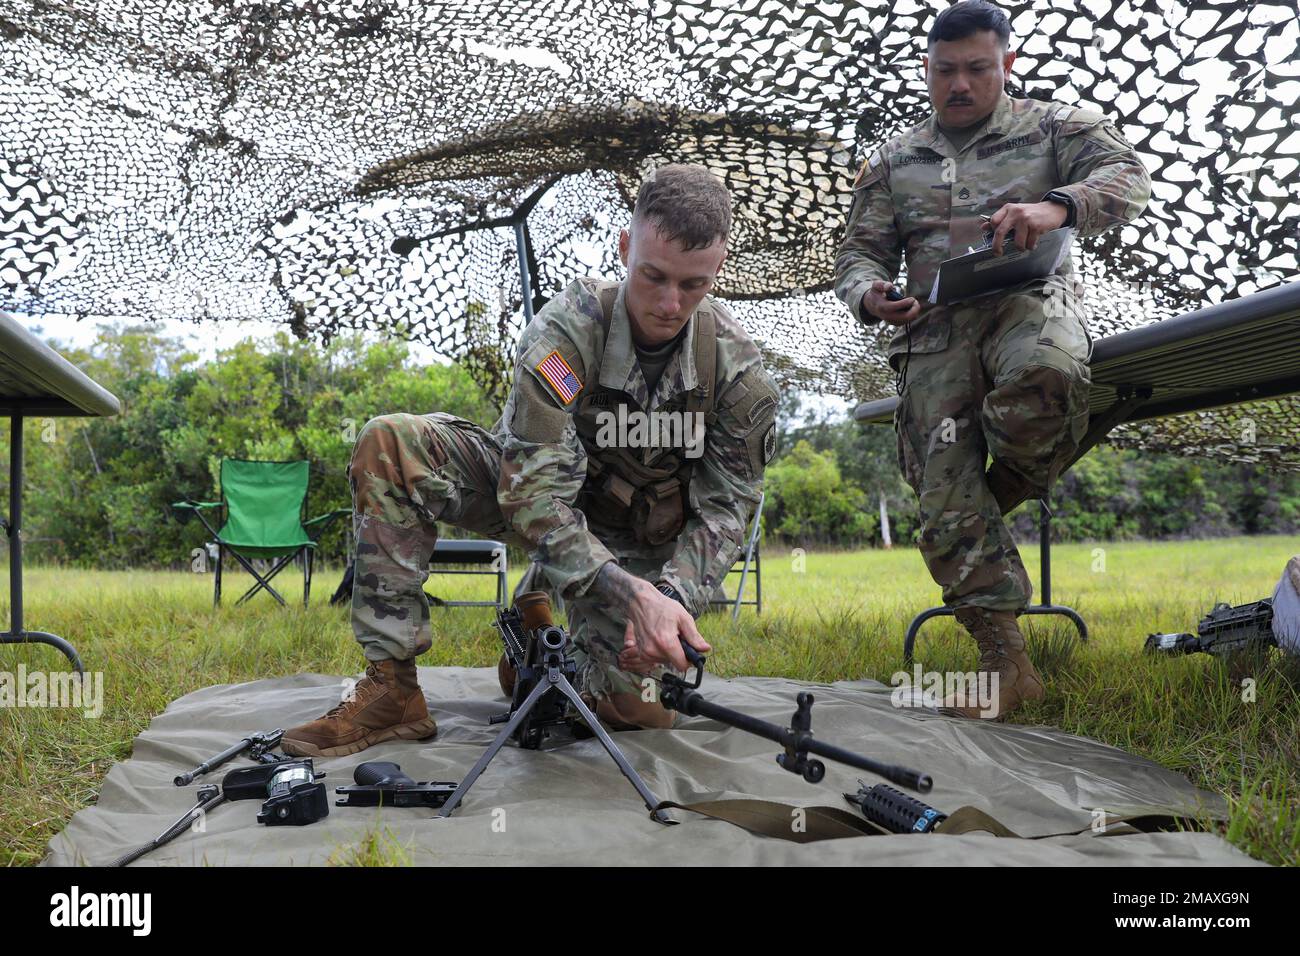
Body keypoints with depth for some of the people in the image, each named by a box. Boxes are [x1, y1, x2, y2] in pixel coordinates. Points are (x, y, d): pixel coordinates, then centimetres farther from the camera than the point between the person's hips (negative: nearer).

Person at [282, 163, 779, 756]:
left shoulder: (739, 368, -19)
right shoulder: (567, 328, -27)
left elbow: (725, 507, -13)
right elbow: (533, 492, -33)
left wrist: (672, 597, -32)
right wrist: (630, 592, -44)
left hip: (636, 536, 2)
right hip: (543, 499, -1)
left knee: (634, 710, -17)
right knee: (389, 443, -27)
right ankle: (392, 689, -22)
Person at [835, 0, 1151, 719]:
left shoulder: (1054, 128, 14)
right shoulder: (892, 163, 21)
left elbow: (1127, 177, -2)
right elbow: (859, 252, 18)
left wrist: (1058, 207, -25)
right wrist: (869, 296, -8)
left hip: (1029, 300, -2)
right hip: (936, 329, 3)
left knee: (1045, 374, -40)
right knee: (943, 498, -11)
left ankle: (999, 492, -9)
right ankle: (1006, 662, -2)